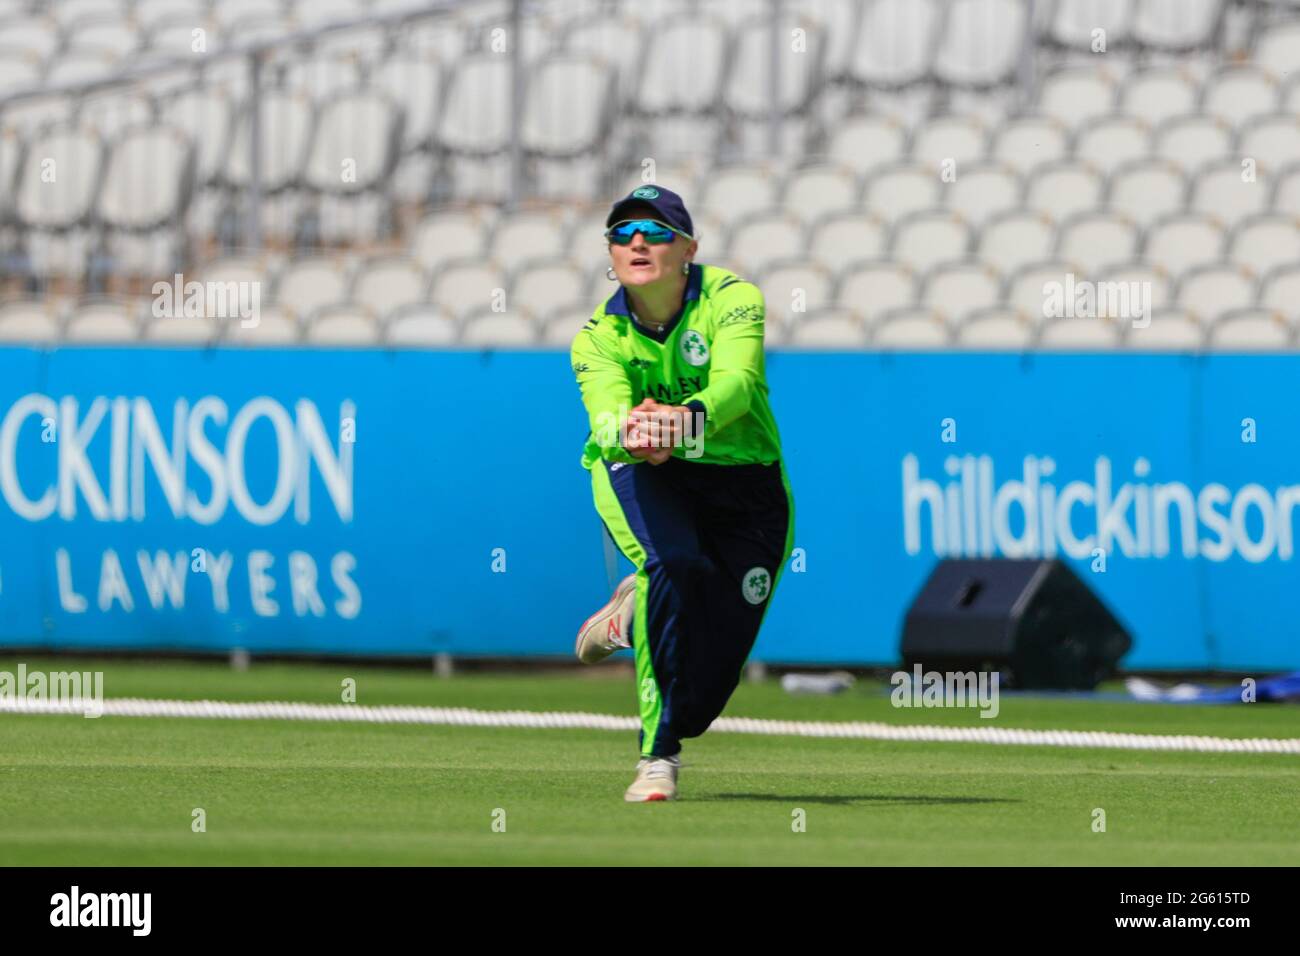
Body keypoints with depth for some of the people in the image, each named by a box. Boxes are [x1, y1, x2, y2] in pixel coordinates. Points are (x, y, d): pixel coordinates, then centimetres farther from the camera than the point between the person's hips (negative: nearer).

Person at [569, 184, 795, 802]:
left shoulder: (730, 298, -15)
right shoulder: (599, 338, -11)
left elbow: (736, 381, -34)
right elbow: (606, 412, -30)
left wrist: (687, 418, -57)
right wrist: (629, 434, -56)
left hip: (744, 483, 1)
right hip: (641, 478, 0)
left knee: (707, 686, -3)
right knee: (678, 564, -36)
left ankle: (637, 612, 32)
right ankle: (658, 755, -24)